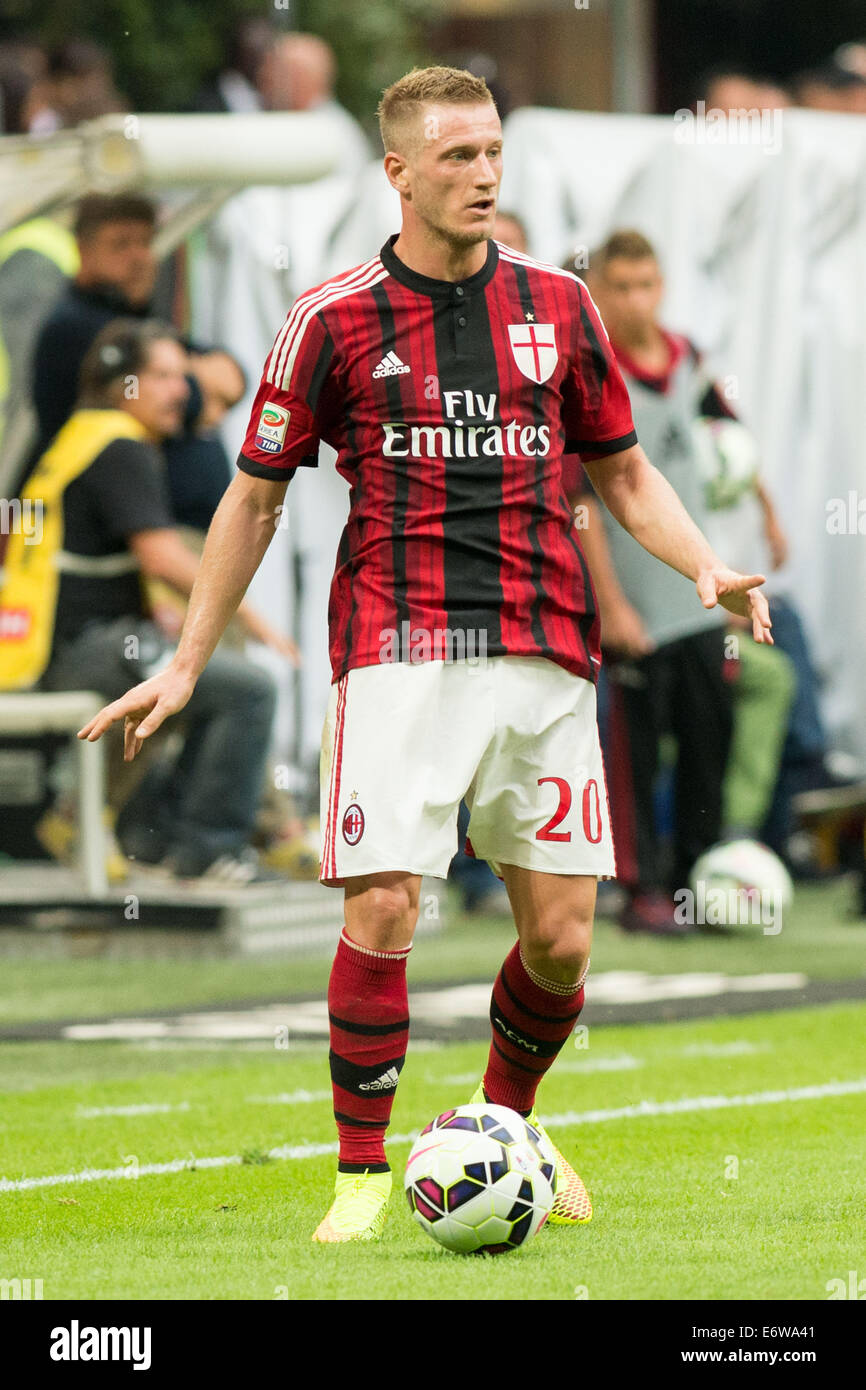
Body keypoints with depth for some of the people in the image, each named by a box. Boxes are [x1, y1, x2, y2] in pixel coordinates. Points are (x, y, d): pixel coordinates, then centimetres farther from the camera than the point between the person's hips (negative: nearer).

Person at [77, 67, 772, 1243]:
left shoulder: (557, 305, 9)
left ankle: (506, 1124, 29)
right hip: (398, 651, -3)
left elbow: (624, 471, 19)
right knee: (382, 907, -14)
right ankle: (361, 1173, 0)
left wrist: (707, 570, 1)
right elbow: (256, 493, 8)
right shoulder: (334, 318, 1)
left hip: (543, 654, 3)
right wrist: (186, 665, 7)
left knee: (561, 936, 2)